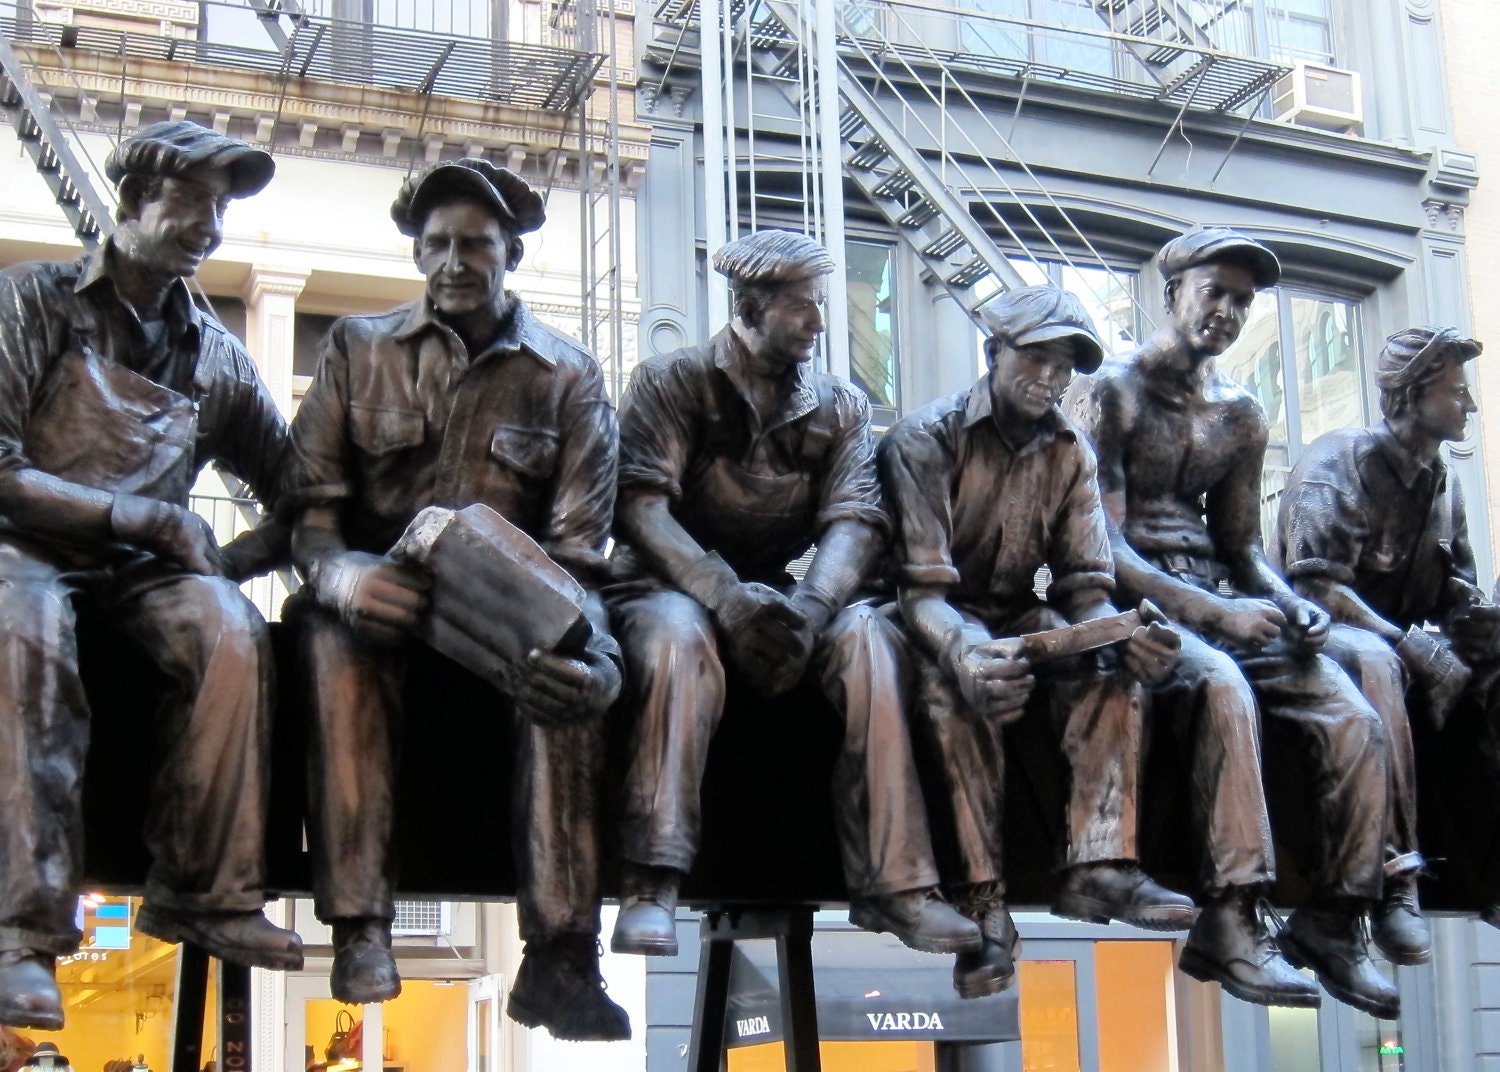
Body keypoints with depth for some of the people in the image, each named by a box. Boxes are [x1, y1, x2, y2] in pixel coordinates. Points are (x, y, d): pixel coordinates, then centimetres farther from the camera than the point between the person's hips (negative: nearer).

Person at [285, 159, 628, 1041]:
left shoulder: (568, 376, 5)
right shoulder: (358, 350, 8)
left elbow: (577, 548, -3)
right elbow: (308, 504, 0)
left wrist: (588, 651, -26)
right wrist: (342, 573, -26)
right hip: (383, 595, 1)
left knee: (571, 658, -33)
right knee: (336, 636, -34)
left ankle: (560, 951, -36)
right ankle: (360, 926, -35)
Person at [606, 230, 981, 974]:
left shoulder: (840, 407, 11)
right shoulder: (672, 382, 0)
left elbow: (853, 522, -4)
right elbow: (639, 509, -13)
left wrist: (808, 607, -26)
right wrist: (725, 595, -30)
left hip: (779, 595, 3)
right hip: (669, 586, -3)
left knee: (867, 634, -27)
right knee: (680, 637, -38)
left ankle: (892, 881, -32)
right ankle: (651, 885, -41)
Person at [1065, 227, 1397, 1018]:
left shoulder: (1241, 417, 17)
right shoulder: (1111, 394, -3)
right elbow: (1101, 546, -11)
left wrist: (1291, 603, -3)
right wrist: (1217, 612, -21)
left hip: (1215, 603, 6)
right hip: (1132, 604, -6)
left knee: (1354, 719, -16)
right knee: (1225, 686, -37)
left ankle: (1332, 921, -8)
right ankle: (1231, 918, -35)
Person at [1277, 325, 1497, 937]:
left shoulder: (1442, 480, 12)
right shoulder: (1339, 461, -10)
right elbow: (1316, 584, -21)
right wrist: (1412, 645, -31)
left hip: (1398, 642, 7)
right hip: (1324, 639, -7)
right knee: (1374, 662, -40)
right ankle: (1394, 879, -41)